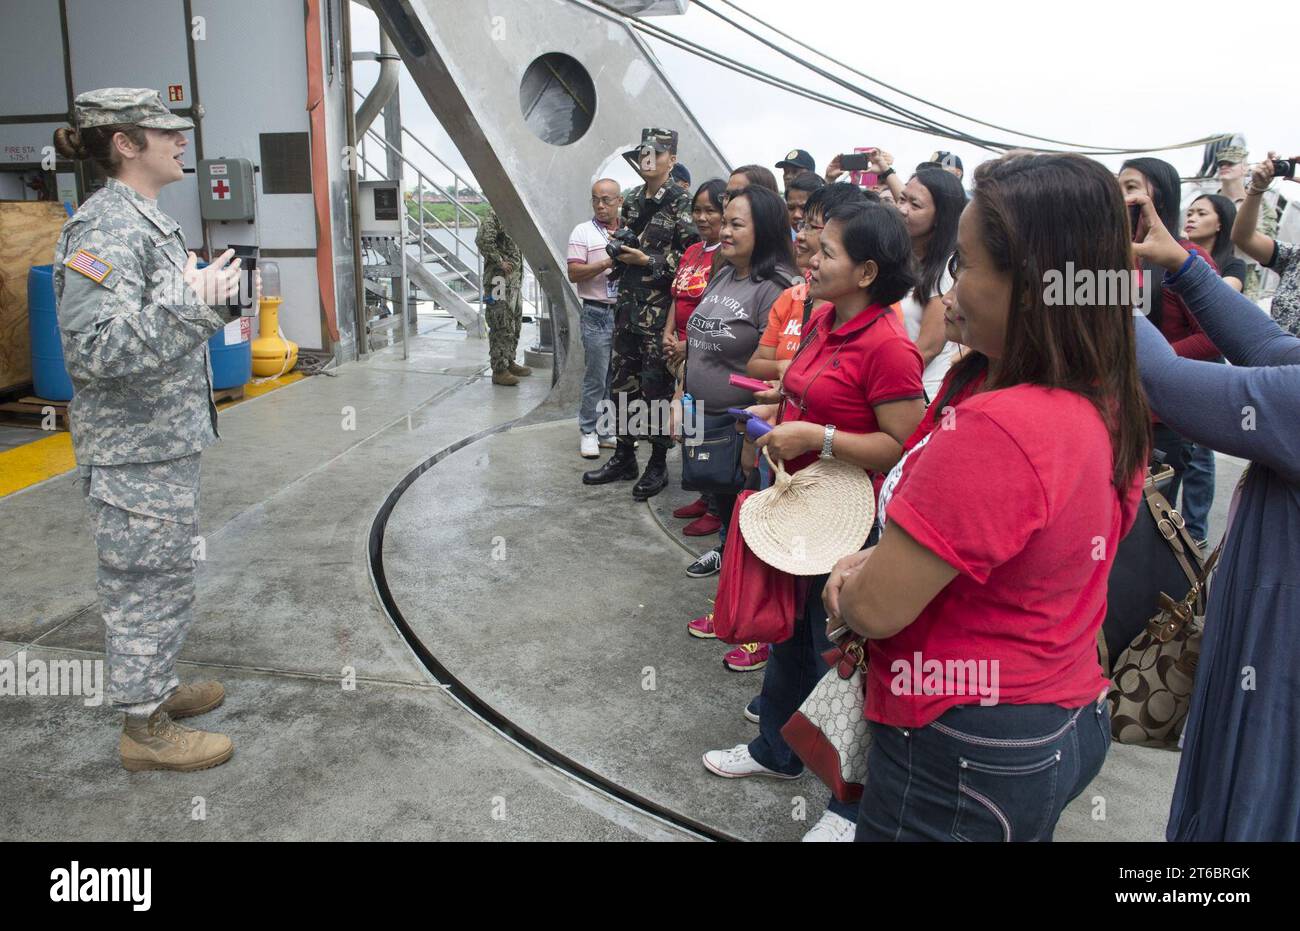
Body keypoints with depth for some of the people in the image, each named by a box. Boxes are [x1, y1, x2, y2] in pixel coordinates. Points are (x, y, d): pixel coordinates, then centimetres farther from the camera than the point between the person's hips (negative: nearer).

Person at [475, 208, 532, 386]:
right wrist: (500, 261, -19)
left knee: (515, 325, 16)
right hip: (500, 280, -9)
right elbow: (483, 240, -25)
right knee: (501, 327, -7)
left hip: (515, 280, 9)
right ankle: (499, 370, -3)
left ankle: (509, 362, 27)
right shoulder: (494, 215, -12)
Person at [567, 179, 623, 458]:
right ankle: (588, 432, 7)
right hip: (598, 313, -5)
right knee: (596, 378, -4)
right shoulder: (583, 232, -1)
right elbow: (574, 273, -10)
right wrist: (607, 263, -18)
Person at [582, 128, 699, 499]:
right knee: (622, 382, 12)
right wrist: (619, 247, 7)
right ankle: (624, 458, 24)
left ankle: (658, 465, 12)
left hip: (660, 311, -7)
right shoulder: (632, 201, 14)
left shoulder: (681, 204, -8)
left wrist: (646, 260, -17)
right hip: (628, 305, 7)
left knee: (657, 388, -1)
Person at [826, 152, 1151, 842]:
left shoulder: (995, 430, -31)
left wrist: (851, 582, -3)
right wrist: (885, 558, -2)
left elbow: (874, 610, -25)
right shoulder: (1115, 411, -2)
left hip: (962, 759, -8)